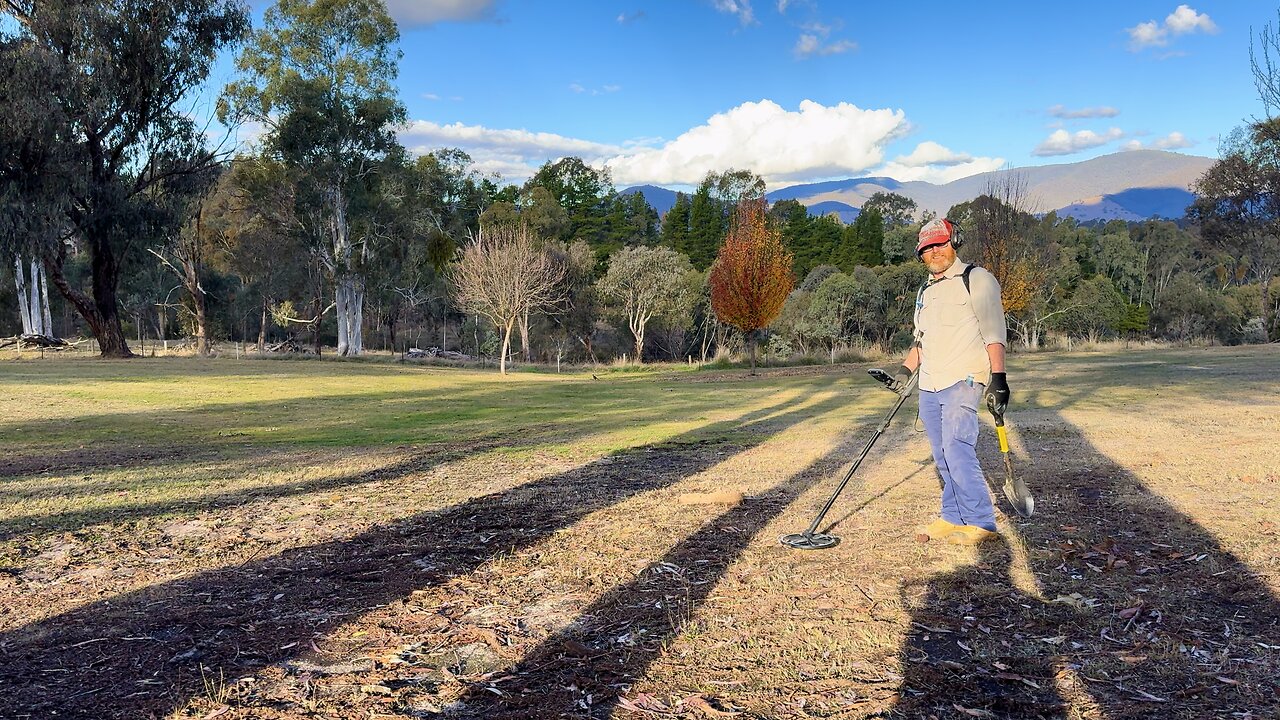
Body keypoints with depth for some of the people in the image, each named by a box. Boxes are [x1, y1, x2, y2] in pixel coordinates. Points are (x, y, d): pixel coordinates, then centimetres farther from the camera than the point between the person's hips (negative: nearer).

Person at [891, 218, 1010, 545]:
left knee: (957, 450, -16)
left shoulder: (976, 279, -2)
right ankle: (953, 518, 15)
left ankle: (981, 523, -9)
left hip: (963, 382, -7)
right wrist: (906, 369, 16)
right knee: (943, 456, 8)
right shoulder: (925, 291, 21)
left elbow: (994, 333, -10)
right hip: (929, 386, 8)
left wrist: (998, 377, -19)